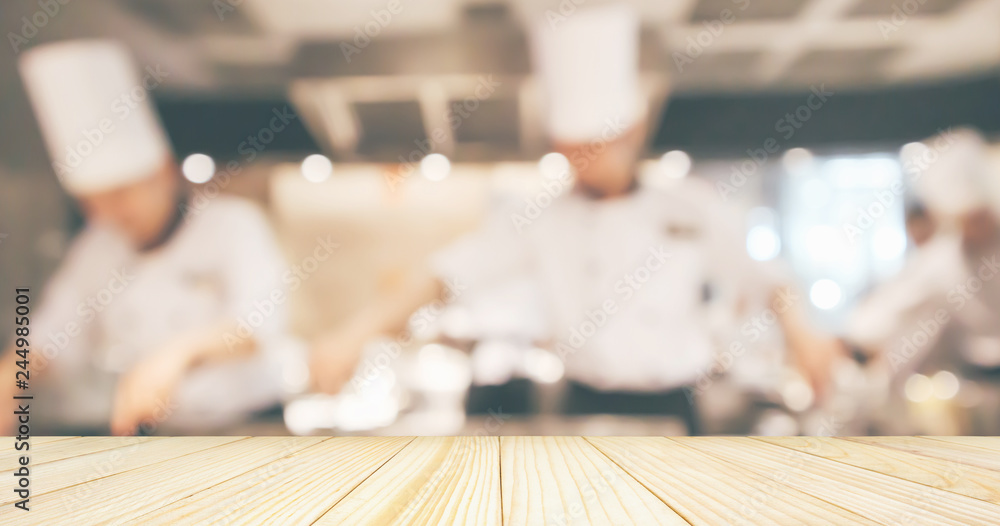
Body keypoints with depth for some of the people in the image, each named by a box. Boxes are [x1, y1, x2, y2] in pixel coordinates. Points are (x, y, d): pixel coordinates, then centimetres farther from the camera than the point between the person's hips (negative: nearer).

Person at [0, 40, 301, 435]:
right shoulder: (97, 246, 12)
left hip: (251, 424, -5)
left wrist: (181, 350, -37)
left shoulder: (230, 224, -4)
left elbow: (258, 322, -20)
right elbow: (49, 342, 8)